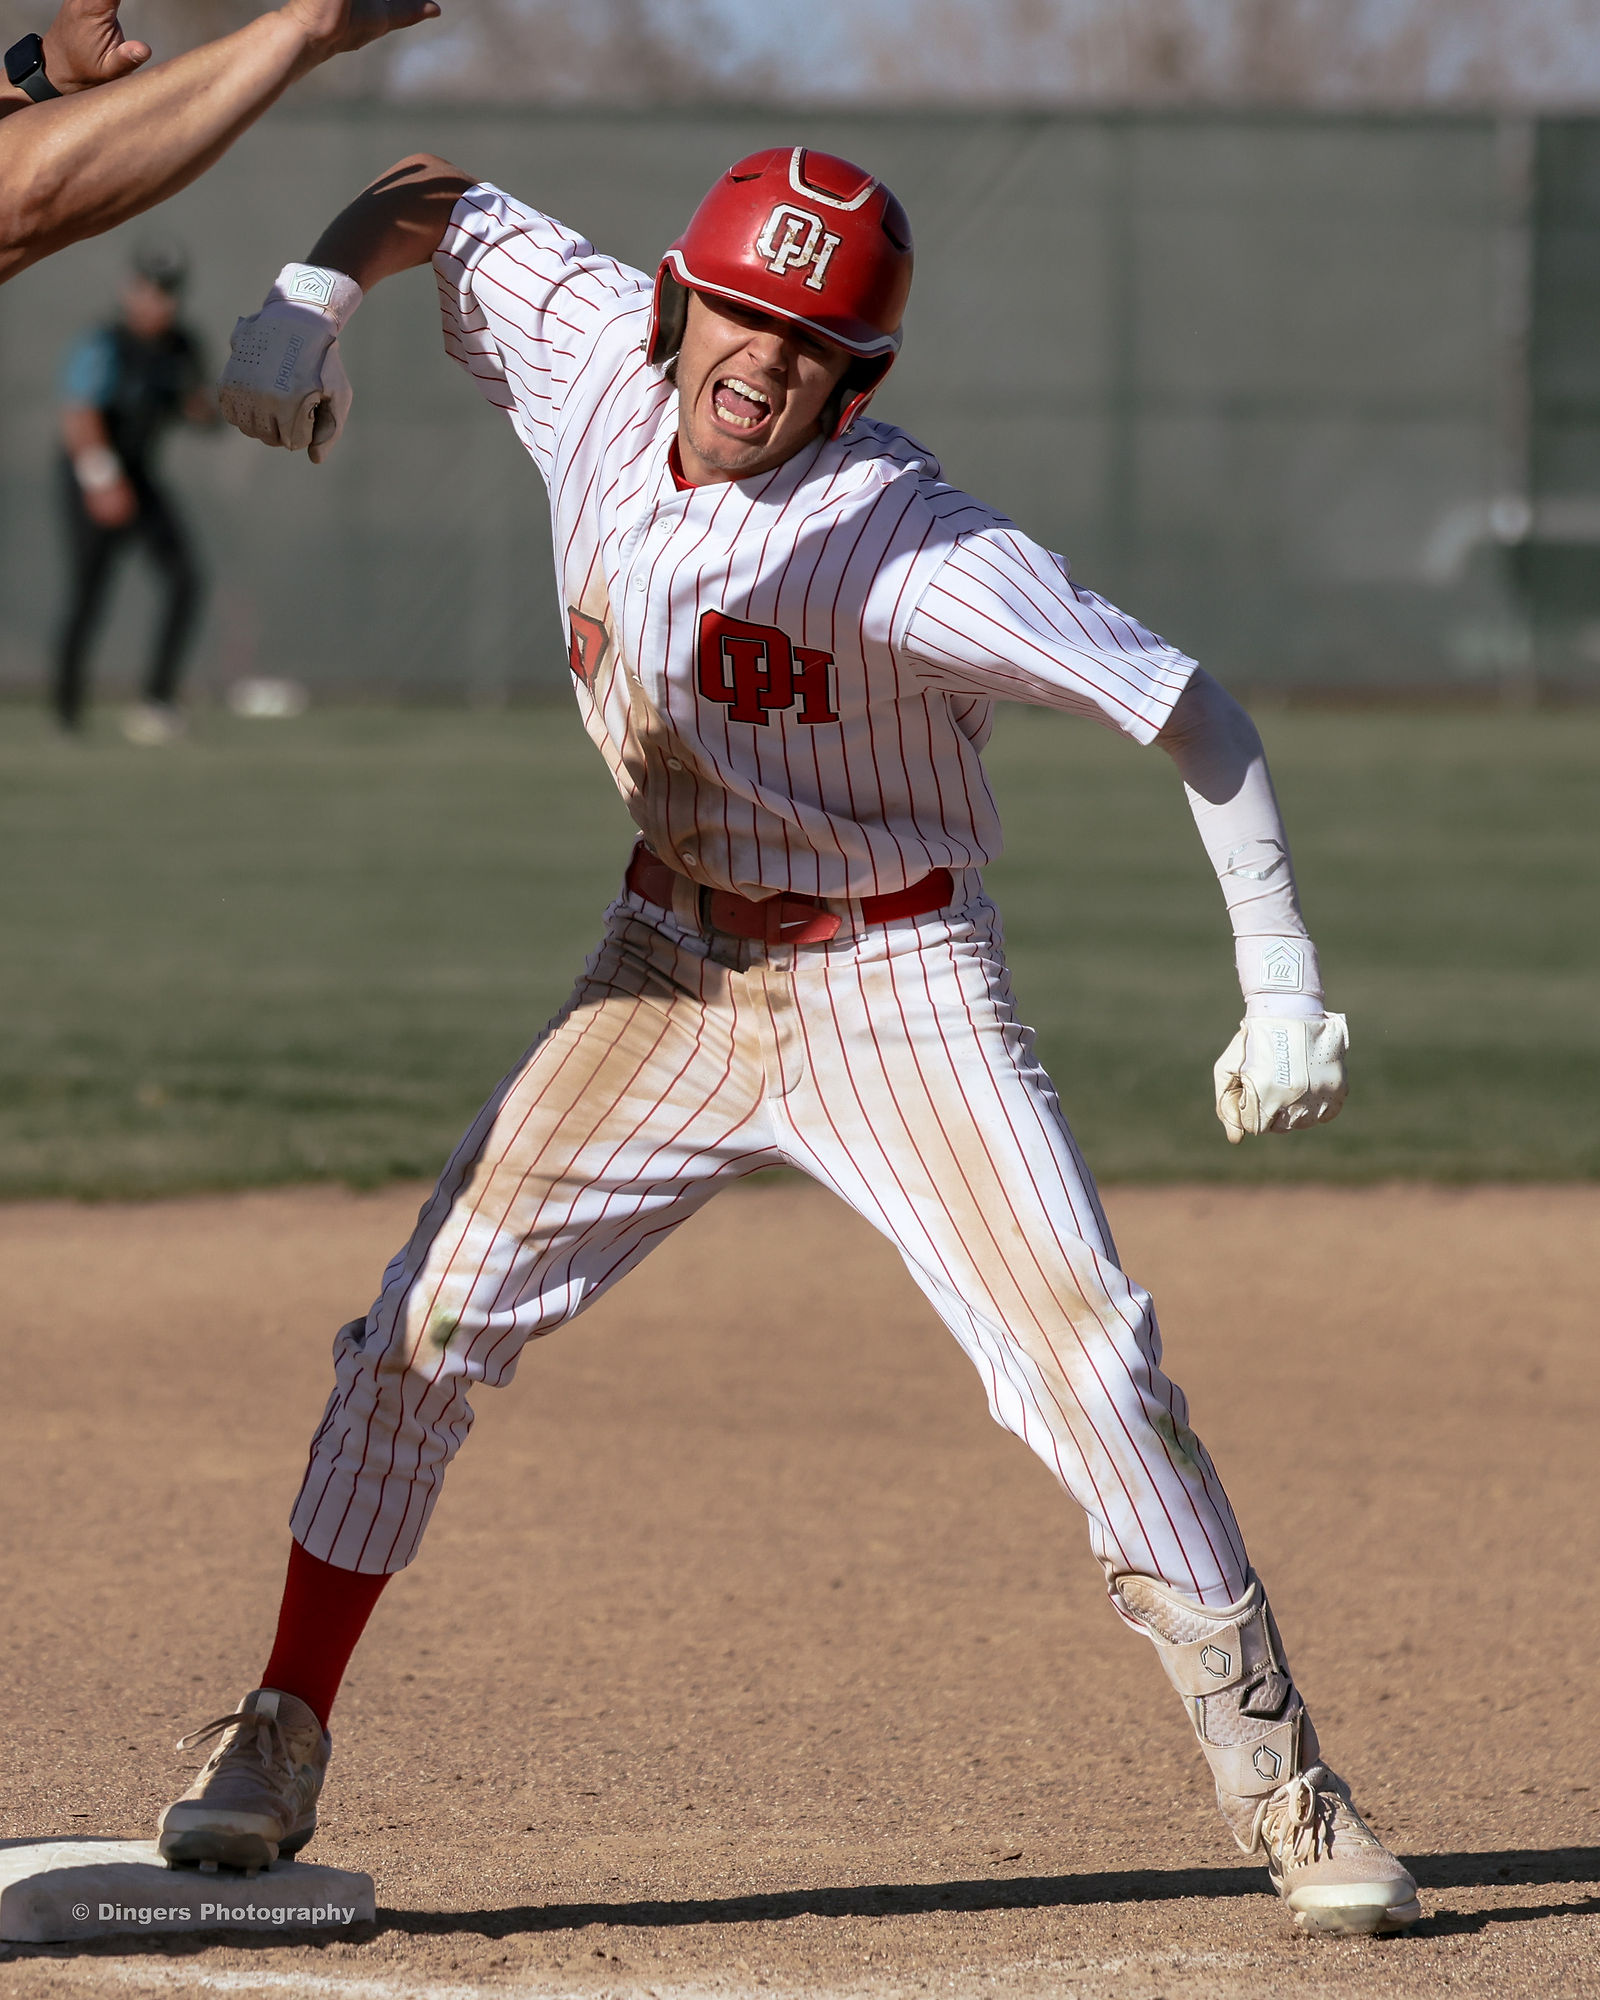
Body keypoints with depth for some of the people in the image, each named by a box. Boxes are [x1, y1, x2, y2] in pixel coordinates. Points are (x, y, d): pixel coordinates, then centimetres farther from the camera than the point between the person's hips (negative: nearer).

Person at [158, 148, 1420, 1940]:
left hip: (894, 986, -5)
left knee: (1089, 1359, -15)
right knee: (425, 1321, -3)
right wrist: (314, 293, -11)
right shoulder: (593, 348, -10)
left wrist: (1284, 988, -30)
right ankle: (279, 1741, 8)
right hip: (669, 968, 5)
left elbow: (1187, 713, -25)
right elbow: (440, 203, 9)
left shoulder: (911, 549, -26)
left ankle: (1276, 1783, -3)